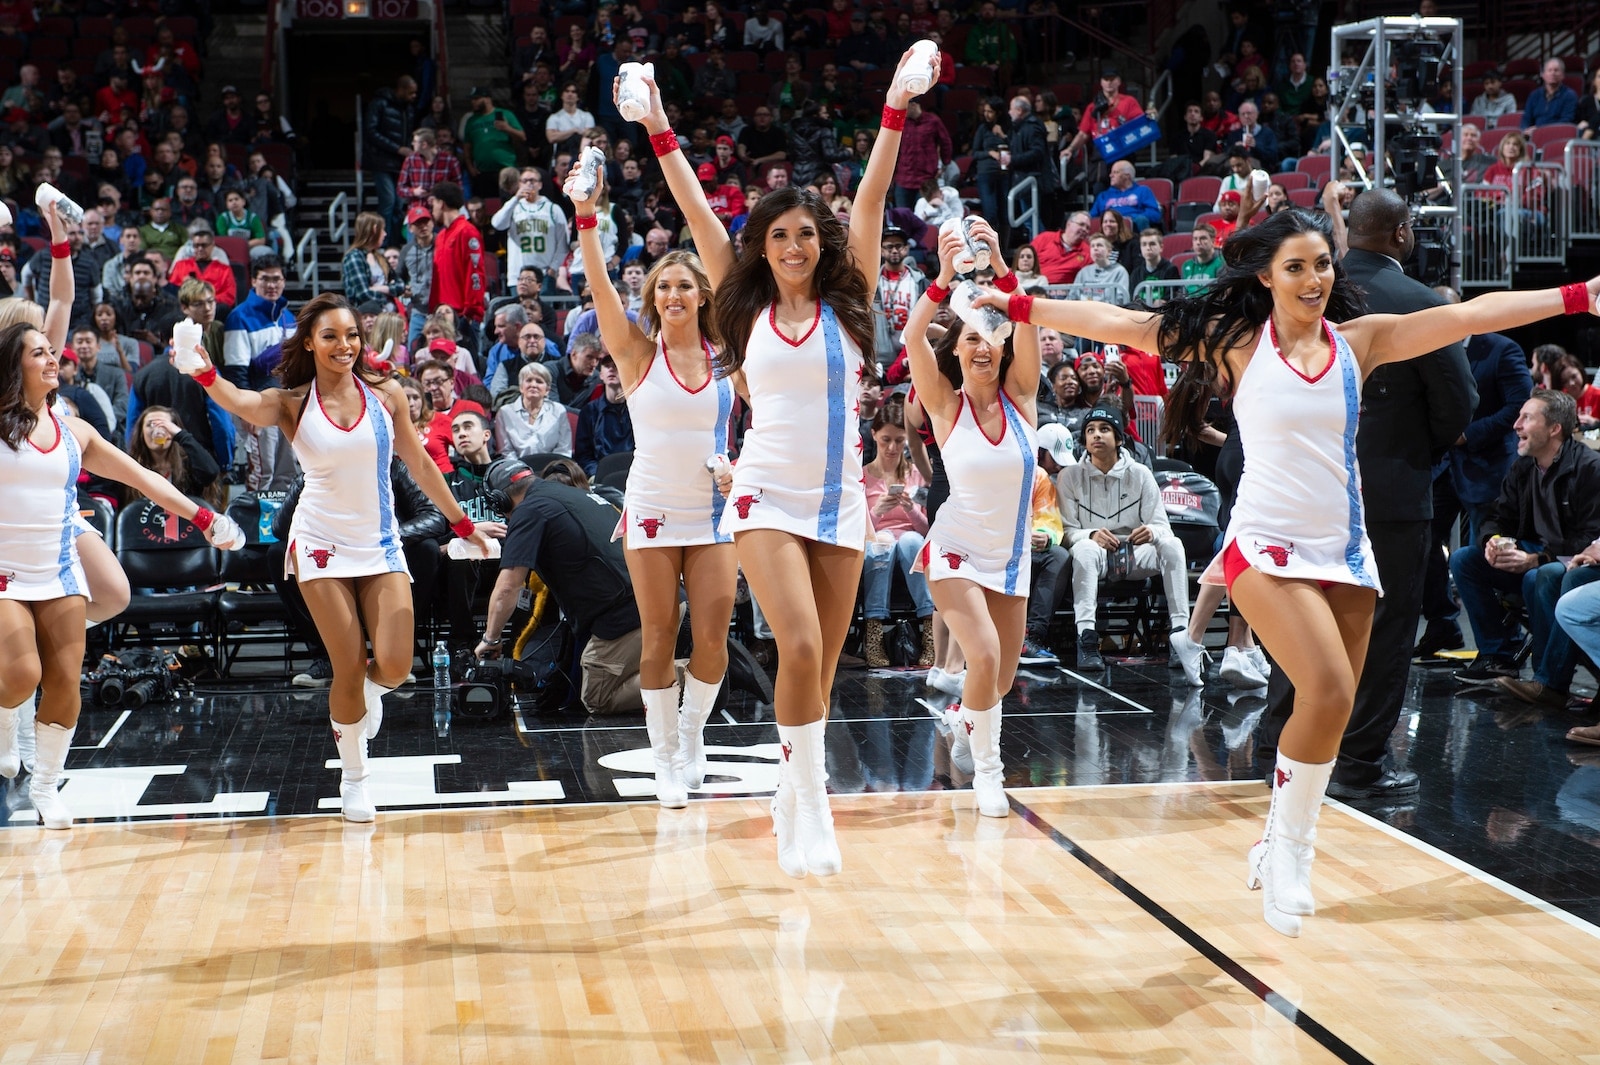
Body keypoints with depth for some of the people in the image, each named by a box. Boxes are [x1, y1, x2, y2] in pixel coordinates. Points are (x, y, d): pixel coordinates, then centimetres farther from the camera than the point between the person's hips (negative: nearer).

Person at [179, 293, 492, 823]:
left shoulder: (386, 395, 0)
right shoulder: (293, 403, -5)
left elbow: (420, 465, 9)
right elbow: (242, 403, -26)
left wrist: (462, 523, 14)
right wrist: (205, 372, -46)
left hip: (381, 543, 2)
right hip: (322, 544, -2)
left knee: (394, 666, -10)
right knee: (349, 668, -3)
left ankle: (368, 694, 28)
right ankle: (354, 777, 17)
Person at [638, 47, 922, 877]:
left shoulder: (847, 302, 4)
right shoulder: (746, 306, 4)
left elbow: (872, 197, -3)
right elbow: (695, 210, 1)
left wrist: (896, 108, -8)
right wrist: (658, 125, -3)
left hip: (840, 501, 2)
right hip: (767, 497, -2)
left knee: (822, 668, 6)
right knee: (799, 649, -19)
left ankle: (791, 798, 22)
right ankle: (811, 803, -9)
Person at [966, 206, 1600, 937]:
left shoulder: (1360, 340, 5)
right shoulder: (1237, 341, -1)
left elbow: (1470, 315, -2)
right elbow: (1123, 326, -4)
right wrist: (1018, 306, -8)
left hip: (1345, 549, 4)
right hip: (1267, 546, -4)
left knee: (1328, 711, 6)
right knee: (1328, 693, -22)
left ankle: (1279, 853, 28)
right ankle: (1289, 847, -2)